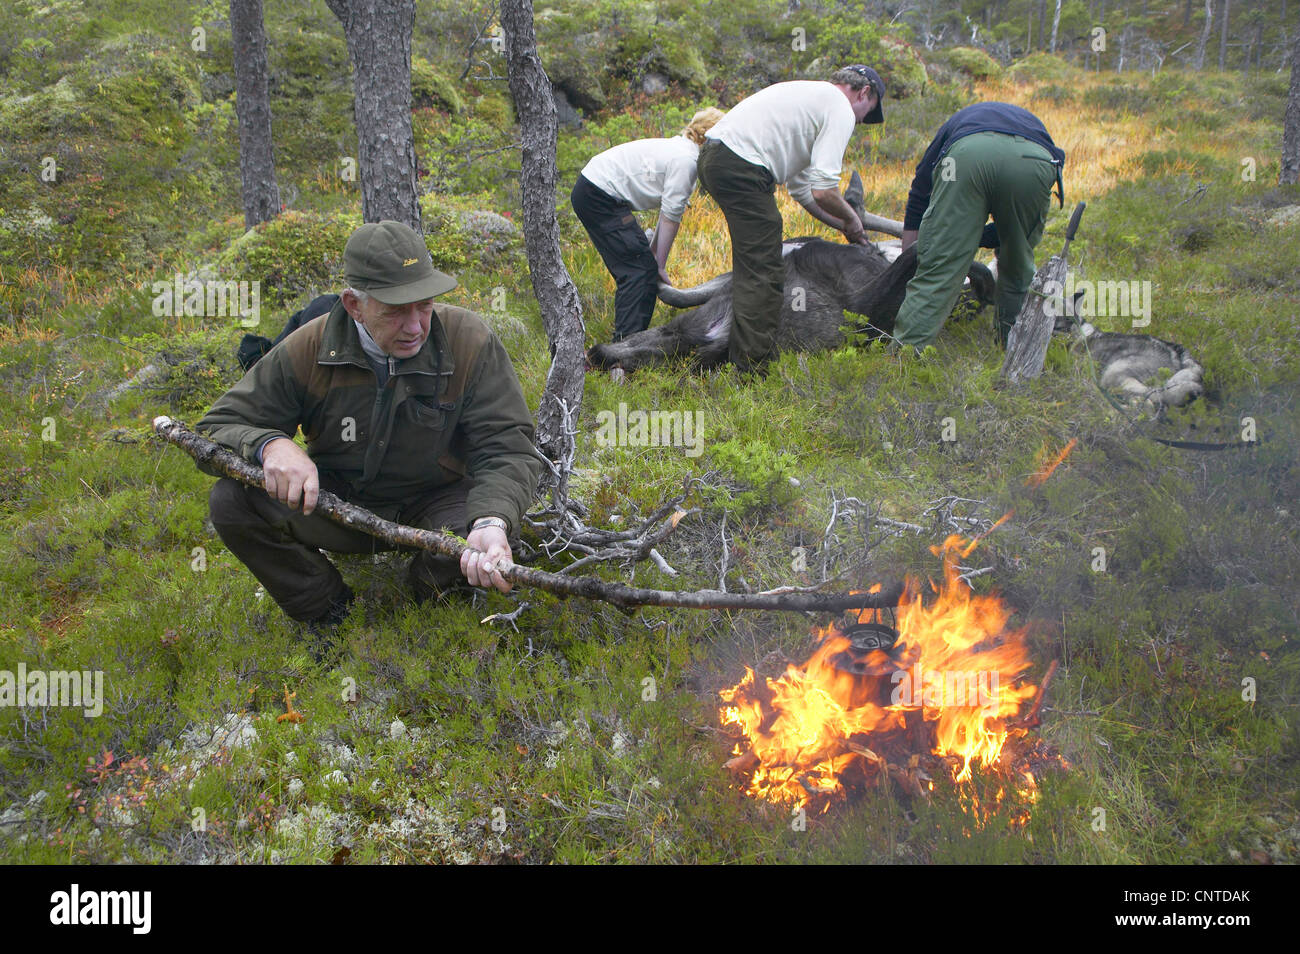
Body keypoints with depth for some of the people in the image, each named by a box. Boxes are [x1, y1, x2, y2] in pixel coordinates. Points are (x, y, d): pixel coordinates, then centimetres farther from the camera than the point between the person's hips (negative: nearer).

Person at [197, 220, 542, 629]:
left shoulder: (469, 340, -17)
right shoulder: (308, 349, -14)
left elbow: (508, 449, -20)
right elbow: (217, 427, -8)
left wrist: (492, 522, -42)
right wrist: (270, 444, -34)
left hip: (432, 504, -1)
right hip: (334, 502, 1)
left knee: (481, 524, -34)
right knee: (230, 499, -22)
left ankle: (430, 590, 4)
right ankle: (328, 611, 1)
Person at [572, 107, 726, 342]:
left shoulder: (682, 151, 14)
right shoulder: (685, 159, -17)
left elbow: (668, 214, 13)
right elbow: (671, 216, -14)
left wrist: (652, 253, 10)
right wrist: (659, 265, -8)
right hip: (599, 196, -10)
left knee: (637, 268, 11)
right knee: (640, 269, -12)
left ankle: (625, 340, 13)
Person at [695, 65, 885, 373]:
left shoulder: (810, 94, 30)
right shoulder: (841, 109, 0)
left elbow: (801, 187, 33)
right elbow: (824, 191, -11)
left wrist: (843, 226, 33)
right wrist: (851, 219, 9)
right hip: (740, 167, -11)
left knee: (752, 266, 20)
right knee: (764, 273, -7)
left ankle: (740, 356, 26)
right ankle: (755, 365, -5)